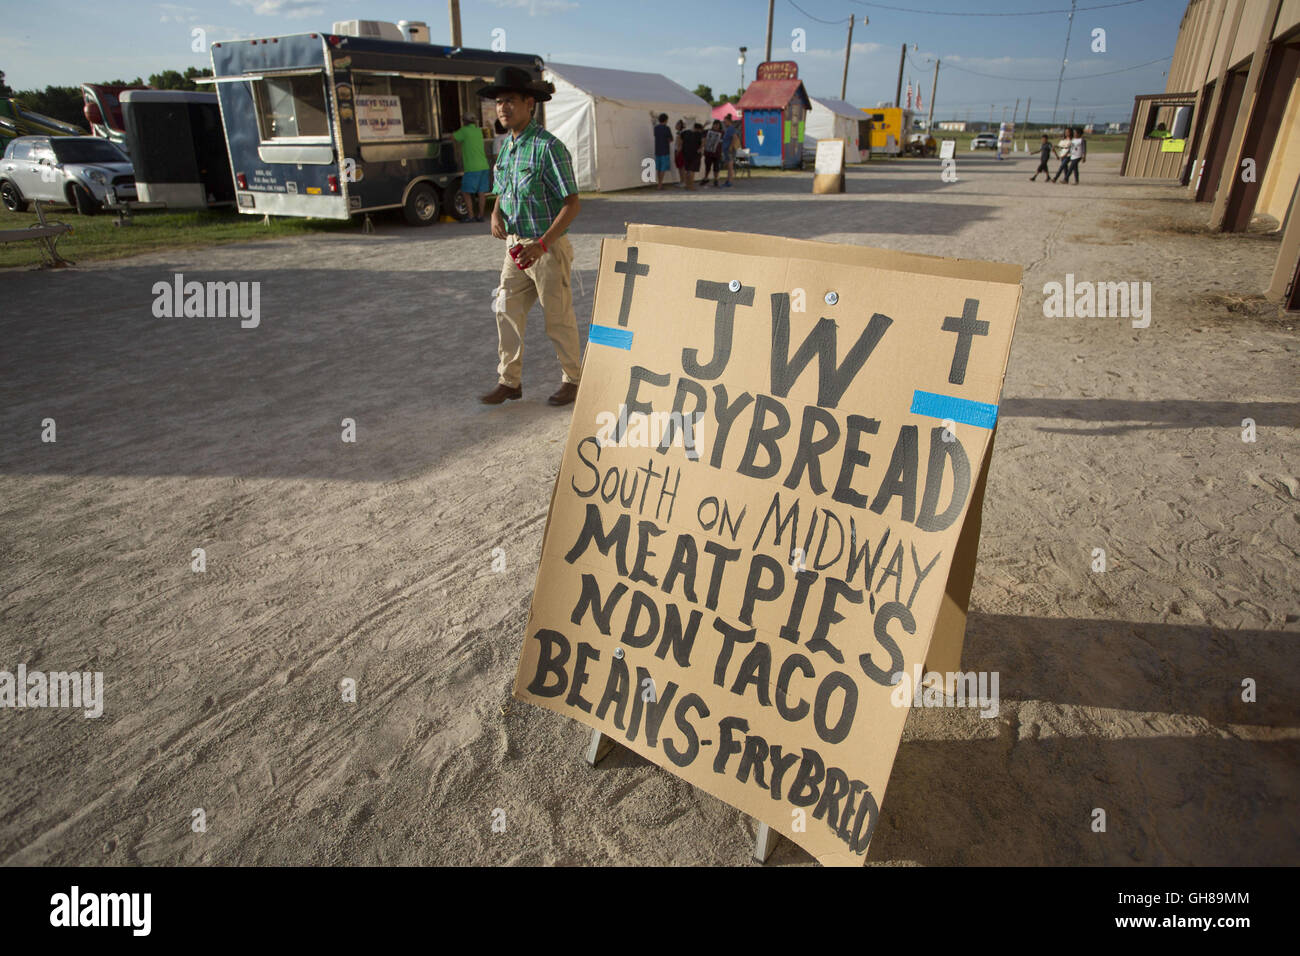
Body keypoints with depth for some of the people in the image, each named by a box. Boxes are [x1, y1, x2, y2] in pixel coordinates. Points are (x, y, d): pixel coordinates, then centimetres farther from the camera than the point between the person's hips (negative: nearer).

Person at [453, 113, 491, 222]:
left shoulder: (465, 130, -6)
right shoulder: (479, 131, 13)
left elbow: (452, 137, 2)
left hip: (472, 168, -6)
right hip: (484, 166, 6)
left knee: (467, 192, 3)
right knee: (482, 192, 6)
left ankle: (471, 216, 0)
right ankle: (480, 216, 8)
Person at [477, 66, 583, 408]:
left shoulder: (548, 147, -16)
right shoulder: (506, 147, 9)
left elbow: (572, 203, -19)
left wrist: (541, 245, -25)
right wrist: (496, 215, -3)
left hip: (548, 247, -7)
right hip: (516, 245, 8)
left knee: (558, 318, 3)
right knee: (507, 310, 8)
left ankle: (573, 379, 20)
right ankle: (509, 381, 19)